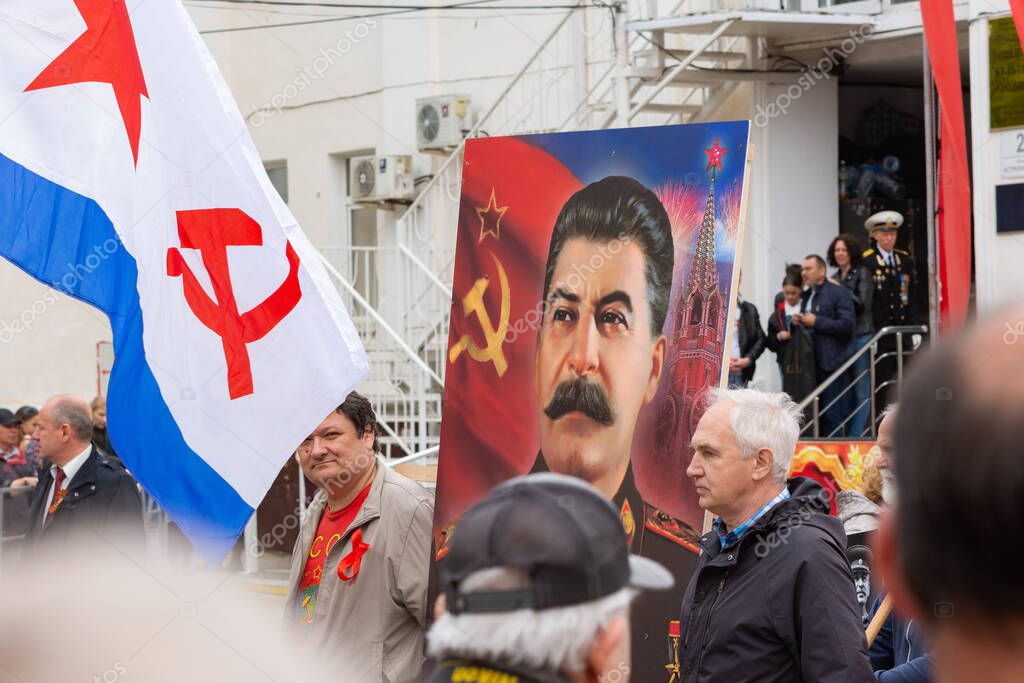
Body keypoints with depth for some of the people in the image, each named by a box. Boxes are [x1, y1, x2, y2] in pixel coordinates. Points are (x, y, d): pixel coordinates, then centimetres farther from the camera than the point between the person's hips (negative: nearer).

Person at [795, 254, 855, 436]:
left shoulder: (839, 293, -6)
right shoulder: (806, 295, 19)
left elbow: (847, 325, -15)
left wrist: (816, 322, -15)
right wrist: (798, 322, 6)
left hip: (830, 362, -8)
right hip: (811, 363, 8)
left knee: (832, 414, -8)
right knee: (815, 413, 9)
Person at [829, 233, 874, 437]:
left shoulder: (862, 274, -2)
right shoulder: (834, 278, 14)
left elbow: (862, 304, -11)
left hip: (860, 336, -6)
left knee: (861, 392, -3)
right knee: (846, 391, 8)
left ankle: (857, 435, -2)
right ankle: (846, 433, 13)